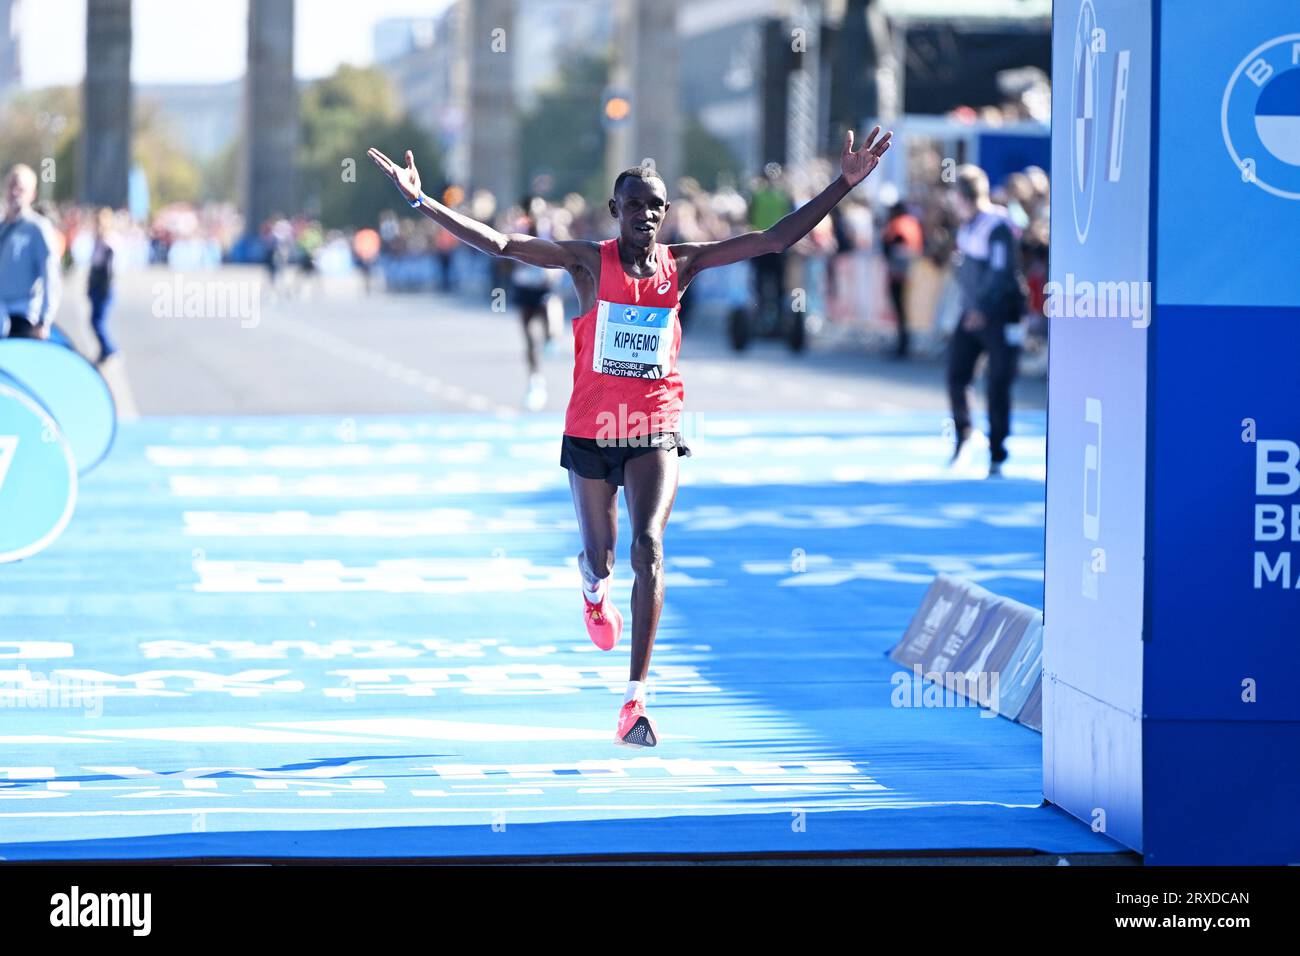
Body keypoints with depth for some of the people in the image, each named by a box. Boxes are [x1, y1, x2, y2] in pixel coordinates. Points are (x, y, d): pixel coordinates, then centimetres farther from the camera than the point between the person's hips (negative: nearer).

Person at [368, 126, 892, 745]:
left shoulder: (680, 265, 1)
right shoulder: (588, 262, -4)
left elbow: (776, 239, 0)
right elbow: (499, 244, -11)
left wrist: (843, 184, -6)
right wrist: (421, 200, -18)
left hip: (655, 432, 0)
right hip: (591, 432, 0)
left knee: (649, 546, -19)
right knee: (601, 556, 13)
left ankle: (636, 699, -21)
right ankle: (594, 587, 56)